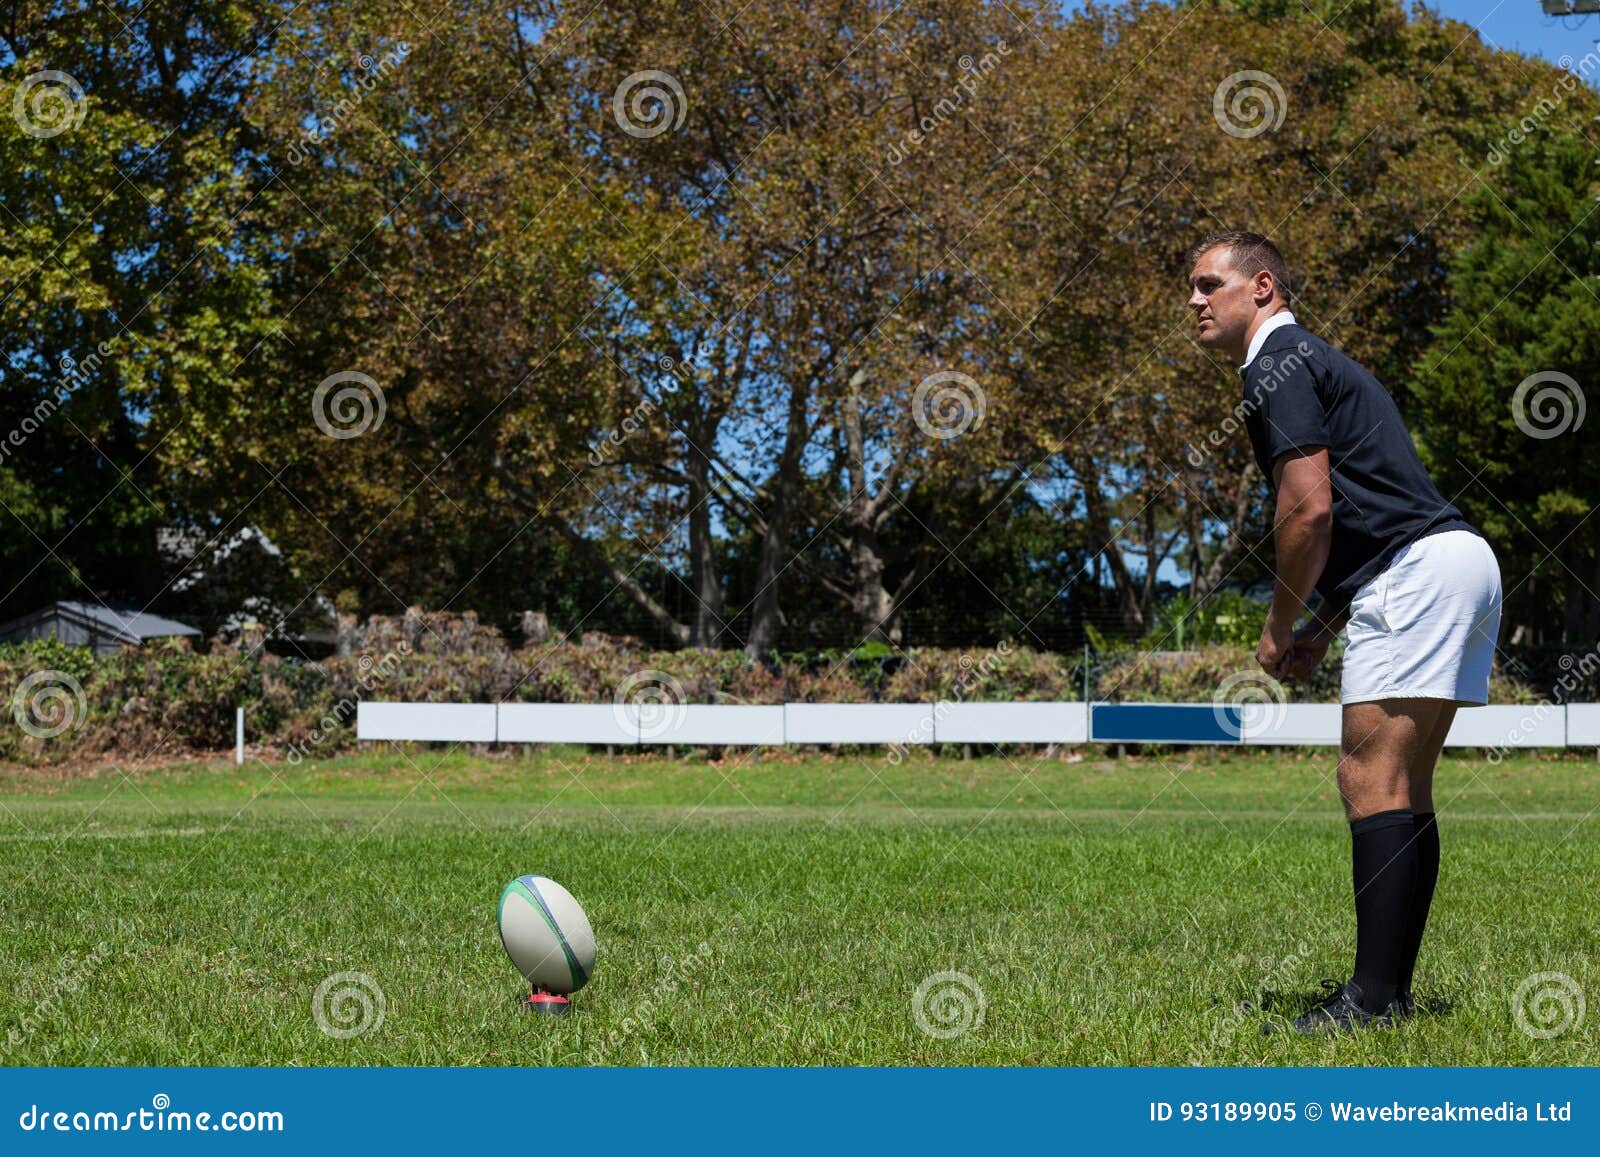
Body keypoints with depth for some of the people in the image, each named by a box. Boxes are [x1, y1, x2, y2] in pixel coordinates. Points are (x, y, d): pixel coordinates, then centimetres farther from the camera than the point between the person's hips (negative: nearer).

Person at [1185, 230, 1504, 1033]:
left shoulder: (1276, 366, -5)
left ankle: (1374, 997, -15)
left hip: (1418, 569, -10)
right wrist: (1322, 630, 20)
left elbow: (1310, 510, -14)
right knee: (1405, 787, 10)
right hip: (1463, 559, 10)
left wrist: (1280, 630, -3)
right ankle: (1391, 989, 12)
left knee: (1371, 780, -12)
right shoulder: (1313, 358, 26)